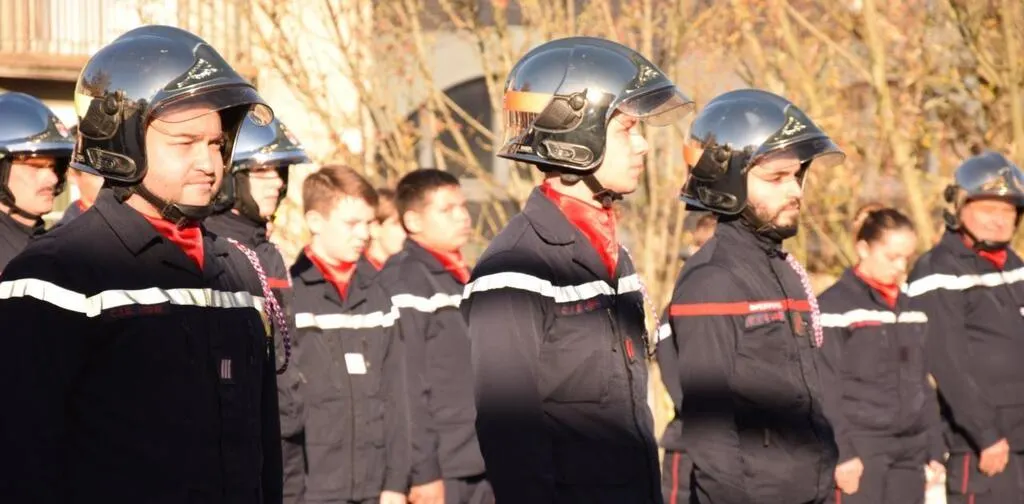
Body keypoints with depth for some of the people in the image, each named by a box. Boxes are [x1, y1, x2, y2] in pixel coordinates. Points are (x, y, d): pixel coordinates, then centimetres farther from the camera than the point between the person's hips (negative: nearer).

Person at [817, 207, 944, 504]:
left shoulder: (910, 309, 16)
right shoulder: (834, 306, -6)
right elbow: (826, 390, -10)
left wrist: (935, 450, 14)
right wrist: (841, 453, -16)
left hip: (909, 454, 7)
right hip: (860, 451, -7)